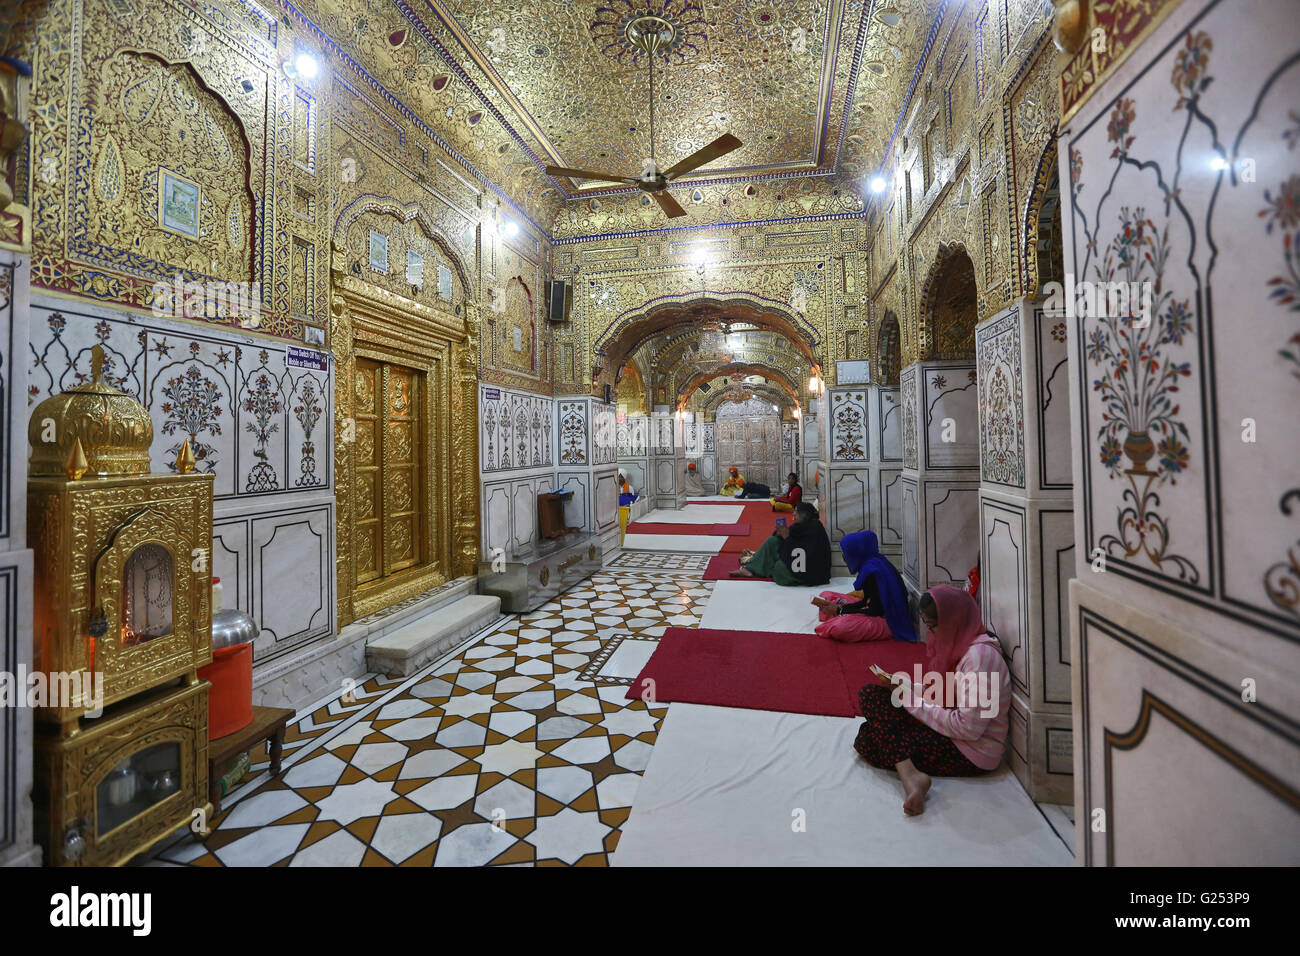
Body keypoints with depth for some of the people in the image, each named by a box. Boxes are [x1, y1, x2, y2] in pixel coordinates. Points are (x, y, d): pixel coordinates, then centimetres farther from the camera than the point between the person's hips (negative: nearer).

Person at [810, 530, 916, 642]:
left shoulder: (873, 570, -24)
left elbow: (875, 611, -21)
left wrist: (839, 611, -13)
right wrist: (838, 607, 0)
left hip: (888, 623, -10)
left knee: (839, 628, -34)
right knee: (826, 595, 12)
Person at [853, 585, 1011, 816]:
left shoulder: (980, 655, -21)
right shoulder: (957, 644, 8)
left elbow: (968, 729, -24)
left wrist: (913, 699, -16)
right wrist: (909, 688, -3)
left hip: (972, 754, -9)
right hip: (951, 732, 9)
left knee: (872, 696, -17)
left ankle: (909, 775, -25)